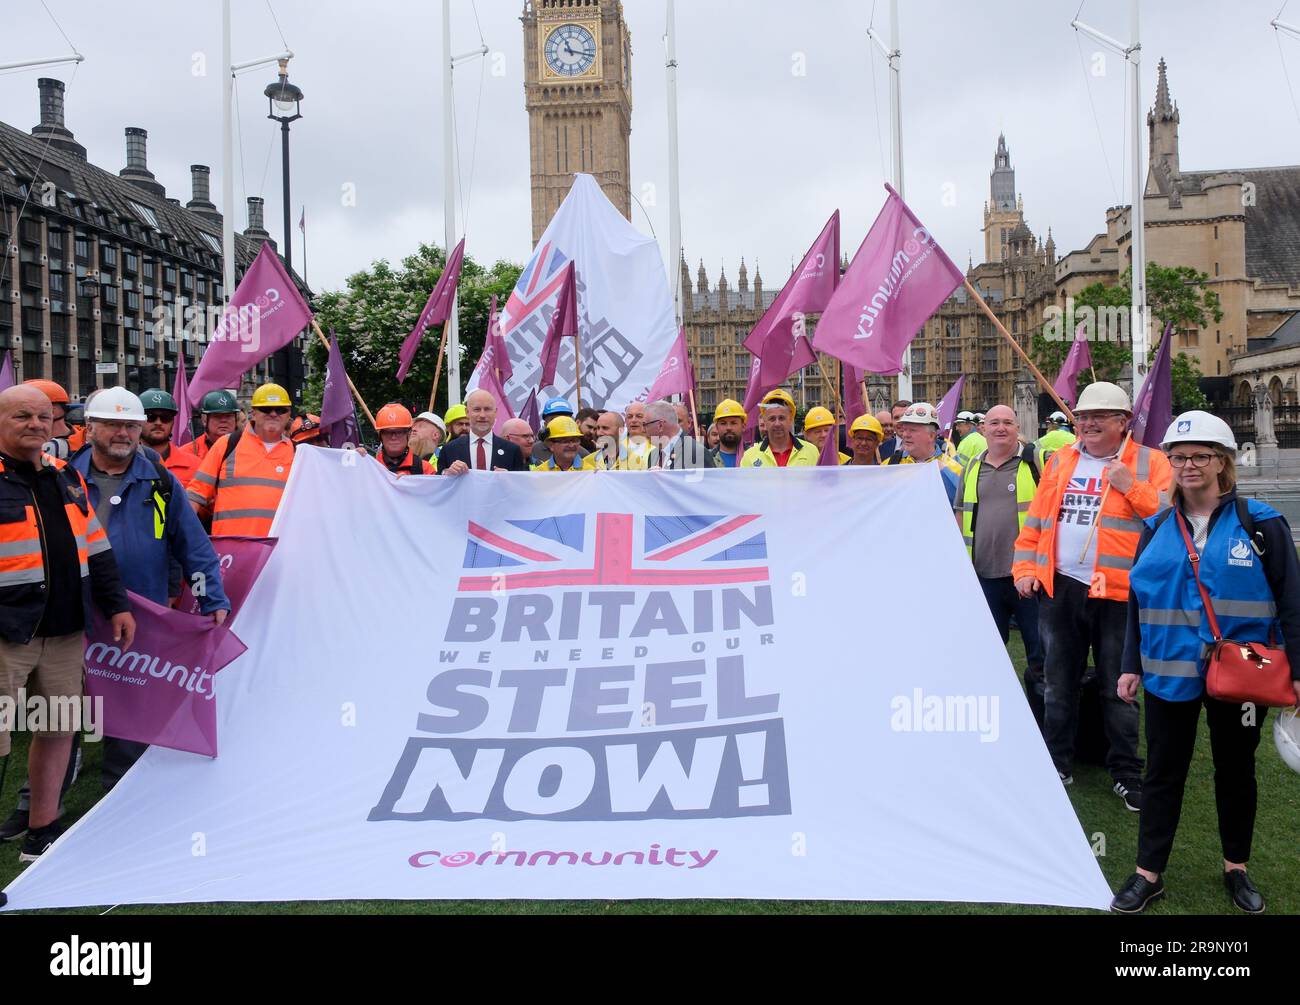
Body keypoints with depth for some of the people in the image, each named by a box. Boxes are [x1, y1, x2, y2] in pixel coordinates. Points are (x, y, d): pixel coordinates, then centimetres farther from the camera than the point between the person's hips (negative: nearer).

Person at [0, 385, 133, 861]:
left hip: (65, 634, 7)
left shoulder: (67, 478, 12)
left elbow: (96, 550, 19)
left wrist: (116, 605, 15)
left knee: (56, 730, 14)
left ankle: (41, 830, 30)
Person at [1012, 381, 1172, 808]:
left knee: (1118, 690, 6)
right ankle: (1057, 766, 26)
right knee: (1058, 685, 13)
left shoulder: (1147, 462, 0)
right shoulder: (1060, 461, 11)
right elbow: (1036, 521, 12)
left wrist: (1131, 487, -18)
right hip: (1059, 589, 4)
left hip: (1117, 594, -4)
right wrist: (1025, 568, 3)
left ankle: (1126, 773, 19)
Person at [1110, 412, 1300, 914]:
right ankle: (1148, 873, 18)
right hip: (1170, 672, 2)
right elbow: (1137, 600, 9)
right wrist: (1131, 665, 7)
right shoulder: (1156, 528, 4)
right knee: (1163, 773, 8)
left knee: (1235, 771, 14)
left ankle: (1236, 868, 32)